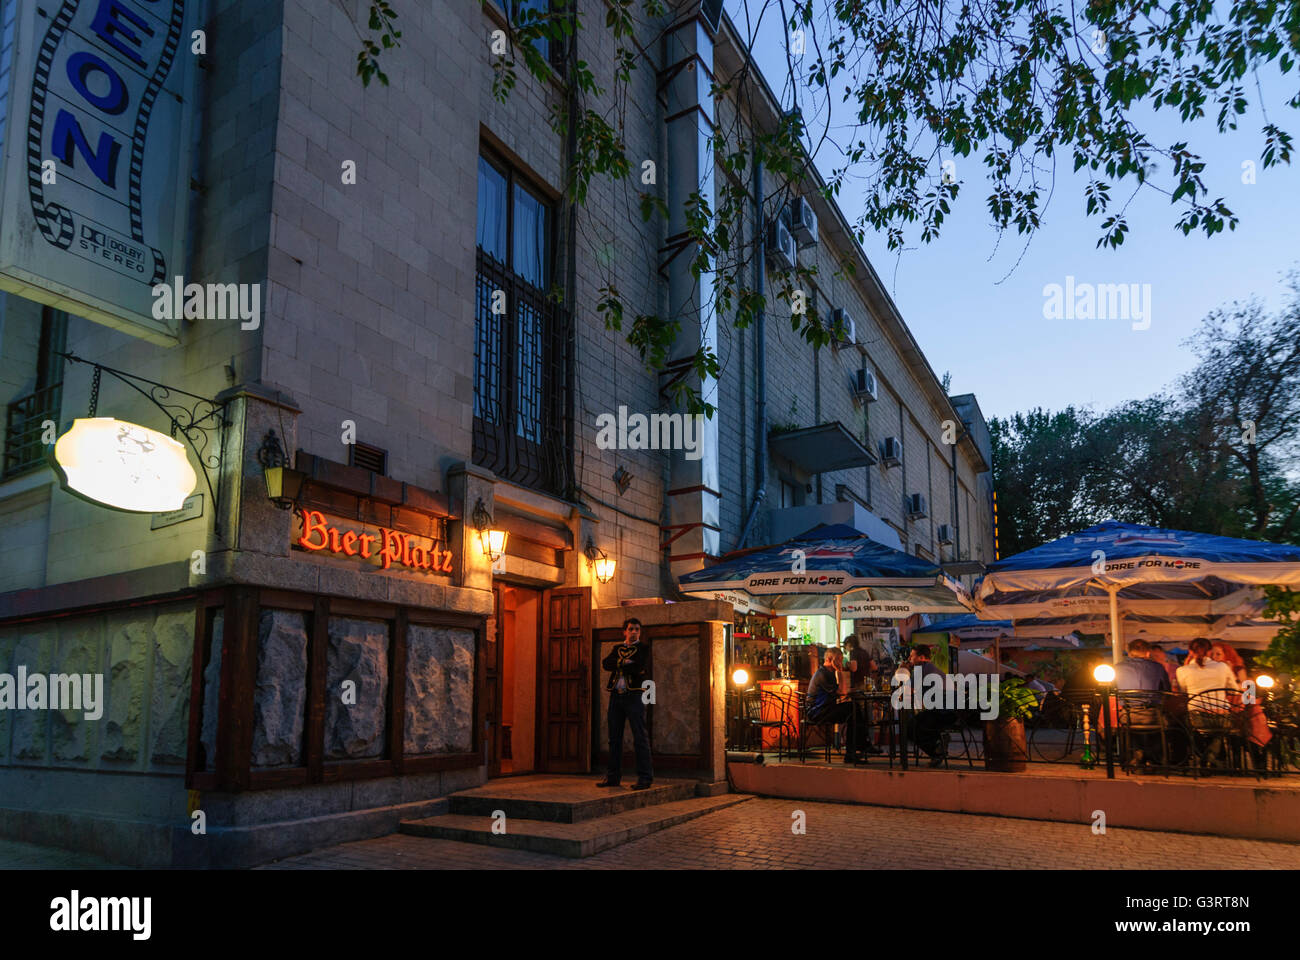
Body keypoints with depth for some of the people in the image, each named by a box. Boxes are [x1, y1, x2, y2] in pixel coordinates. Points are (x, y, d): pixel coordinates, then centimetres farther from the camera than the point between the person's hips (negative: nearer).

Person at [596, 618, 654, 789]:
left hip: (634, 696, -5)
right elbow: (605, 663, 0)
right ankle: (613, 776, 15)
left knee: (639, 738, -6)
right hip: (616, 696, 5)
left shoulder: (644, 649, 5)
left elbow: (639, 667, -13)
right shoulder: (617, 648, 18)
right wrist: (625, 662, -11)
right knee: (614, 738, 8)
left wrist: (619, 663, -3)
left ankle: (645, 777, -2)